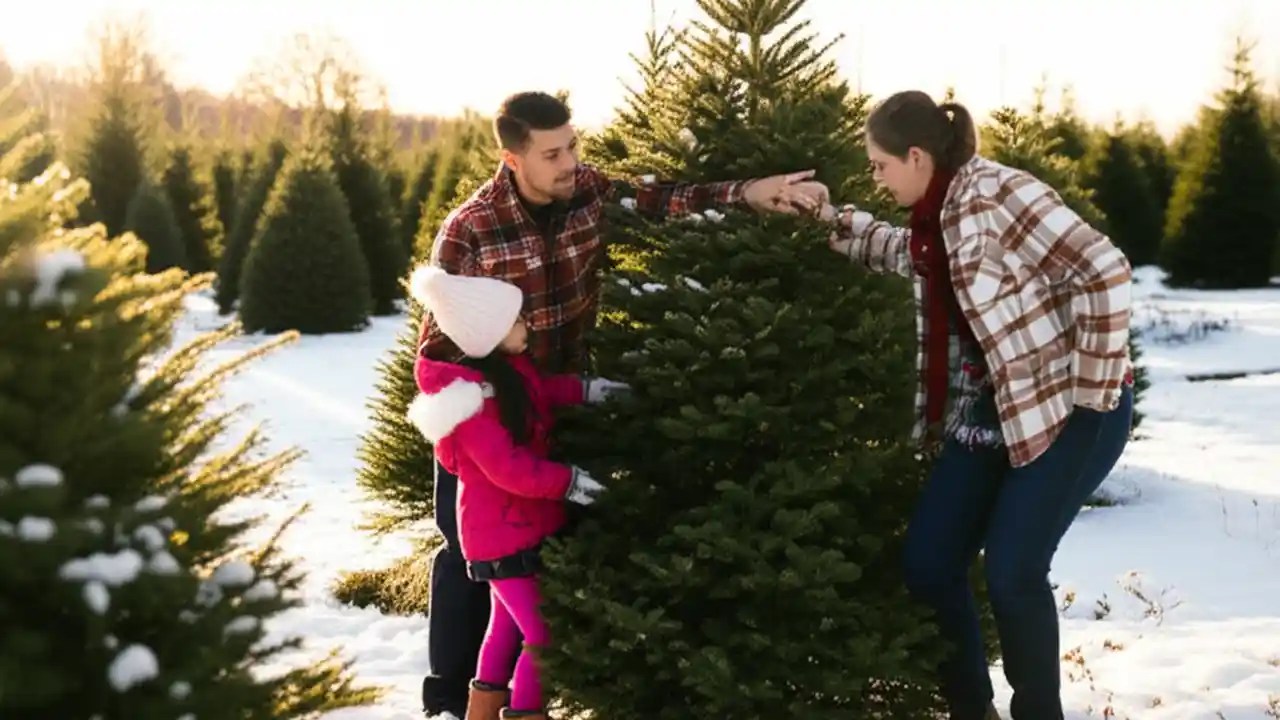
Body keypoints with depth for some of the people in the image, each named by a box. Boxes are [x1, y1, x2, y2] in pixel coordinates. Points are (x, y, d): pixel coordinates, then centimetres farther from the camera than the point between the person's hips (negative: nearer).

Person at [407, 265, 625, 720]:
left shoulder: (509, 368, 0)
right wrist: (568, 482, -23)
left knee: (509, 622, 23)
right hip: (504, 534, -10)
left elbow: (539, 393, 21)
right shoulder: (471, 401, -28)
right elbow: (509, 468, -29)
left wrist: (584, 390, 9)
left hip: (519, 524, 10)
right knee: (544, 633, -6)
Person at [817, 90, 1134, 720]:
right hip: (990, 413, 9)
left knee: (1012, 572, -14)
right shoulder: (936, 216, 7)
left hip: (1069, 407, -8)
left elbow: (1104, 271, -26)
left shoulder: (996, 193, -20)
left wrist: (1095, 388, -22)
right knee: (926, 562, 3)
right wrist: (827, 218, 17)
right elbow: (904, 254, 31)